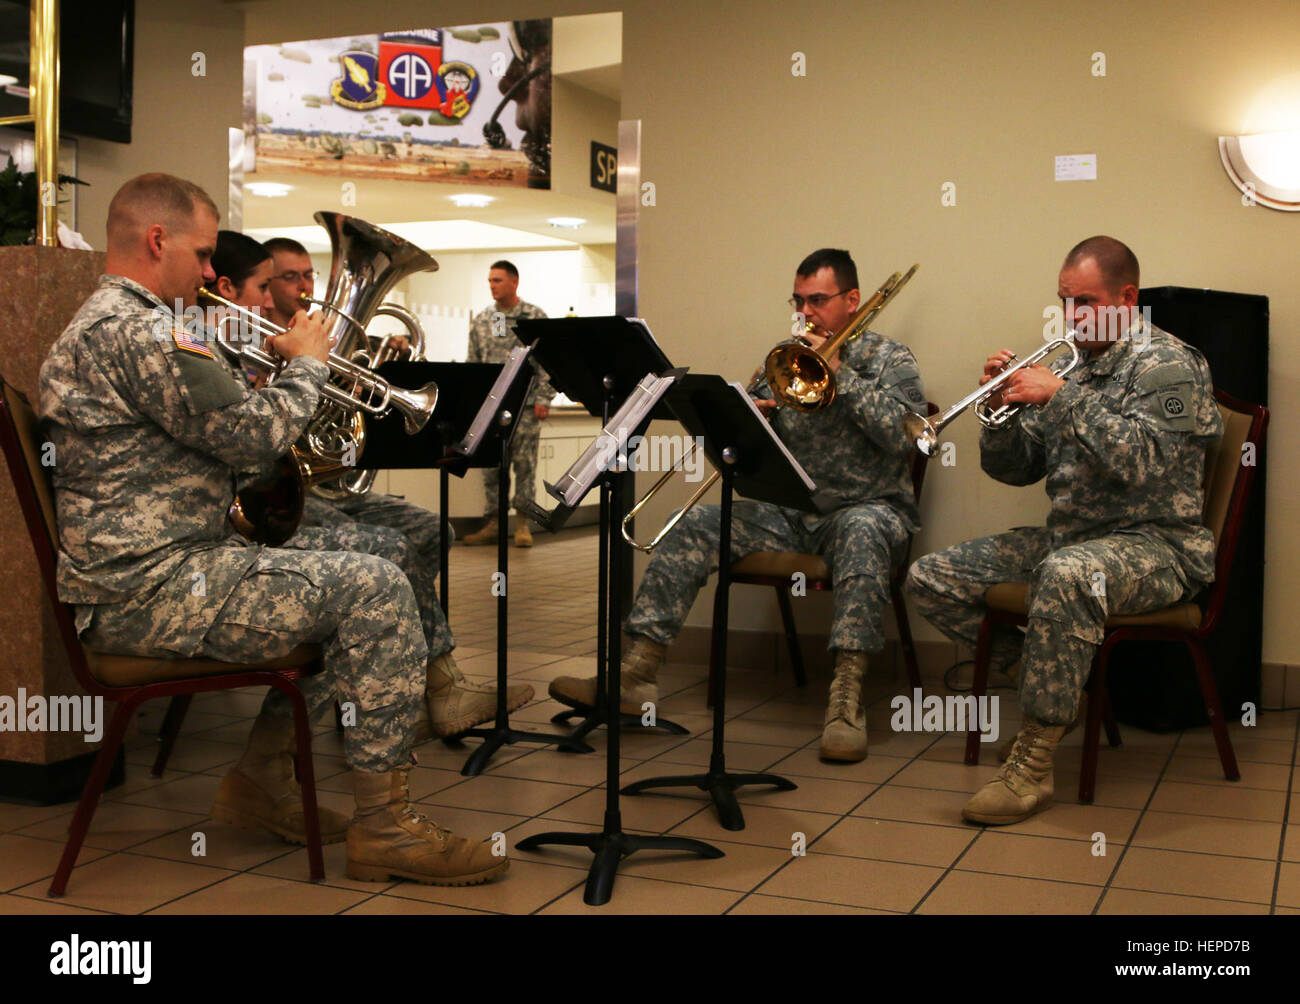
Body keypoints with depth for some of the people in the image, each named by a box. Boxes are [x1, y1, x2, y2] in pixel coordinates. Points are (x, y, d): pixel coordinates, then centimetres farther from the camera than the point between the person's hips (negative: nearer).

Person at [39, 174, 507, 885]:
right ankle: (383, 825, -11)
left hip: (135, 572, 11)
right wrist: (308, 363, -2)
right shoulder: (139, 330, -16)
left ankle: (261, 776, 22)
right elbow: (253, 435, -19)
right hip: (150, 589, -11)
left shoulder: (100, 322, 21)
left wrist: (279, 369, 11)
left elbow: (216, 435, 22)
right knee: (376, 590, -16)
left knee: (340, 587, 20)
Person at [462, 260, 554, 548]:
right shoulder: (481, 320, 12)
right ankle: (493, 523, 9)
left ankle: (523, 525, 6)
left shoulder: (535, 317, 1)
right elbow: (473, 362, 14)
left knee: (524, 462, -2)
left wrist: (543, 400, -9)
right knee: (490, 465, 3)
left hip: (525, 404, -3)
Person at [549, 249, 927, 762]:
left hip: (867, 506, -4)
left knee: (862, 530, -40)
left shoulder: (891, 361, 3)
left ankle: (847, 694, -43)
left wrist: (840, 373, -15)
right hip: (790, 512, 4)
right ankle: (635, 672, -22)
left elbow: (900, 434, -16)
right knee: (696, 523, -16)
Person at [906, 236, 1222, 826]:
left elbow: (1143, 461, -24)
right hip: (1067, 538, 8)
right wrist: (1002, 409, -6)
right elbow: (1014, 470, 13)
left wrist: (1062, 397, -24)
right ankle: (1047, 680, 8)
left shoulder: (1167, 364, -7)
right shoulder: (1075, 367, 15)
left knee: (1067, 573, -42)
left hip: (1152, 543, -8)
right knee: (930, 579, -2)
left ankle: (1033, 763, -32)